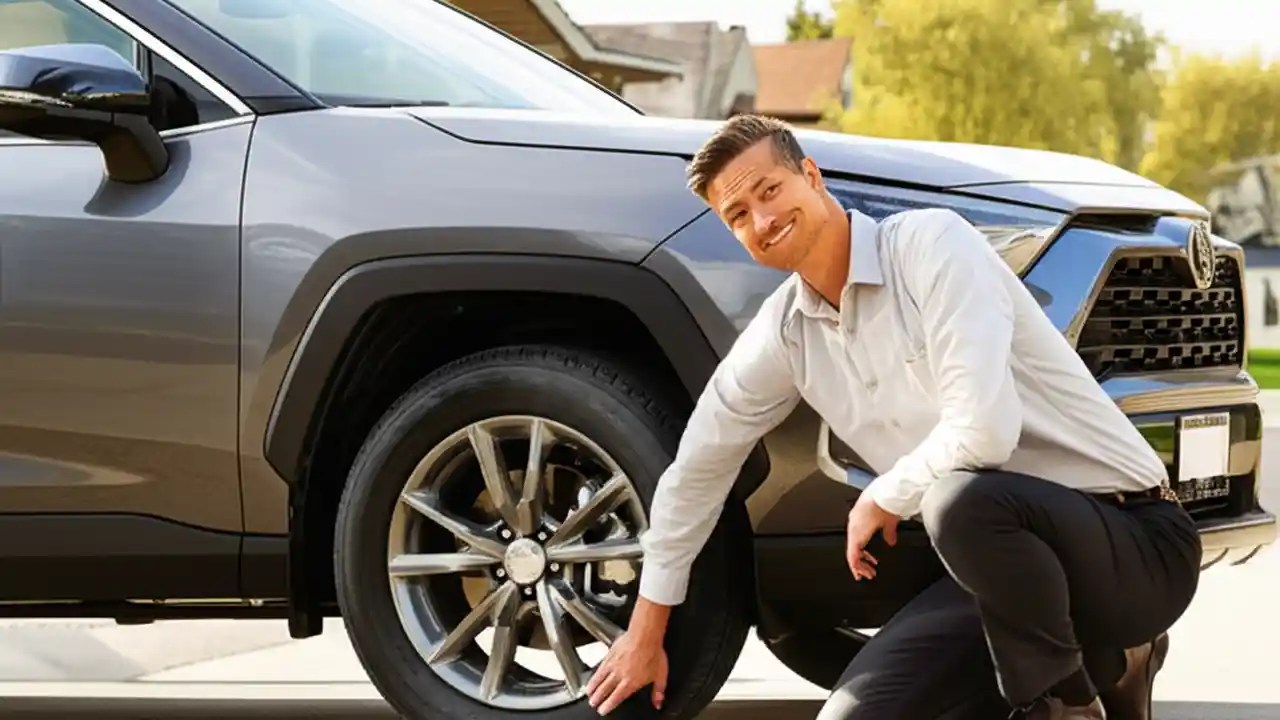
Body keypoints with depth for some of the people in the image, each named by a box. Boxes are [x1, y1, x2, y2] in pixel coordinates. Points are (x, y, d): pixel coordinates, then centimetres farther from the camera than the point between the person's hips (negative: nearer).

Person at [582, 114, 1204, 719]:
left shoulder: (932, 244, -16)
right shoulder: (783, 333, 5)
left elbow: (984, 430, -29)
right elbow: (698, 468, 18)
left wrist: (882, 499, -10)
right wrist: (646, 631, 23)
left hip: (1136, 539, -7)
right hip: (1002, 559, 8)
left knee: (962, 495, -38)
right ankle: (1098, 663, 11)